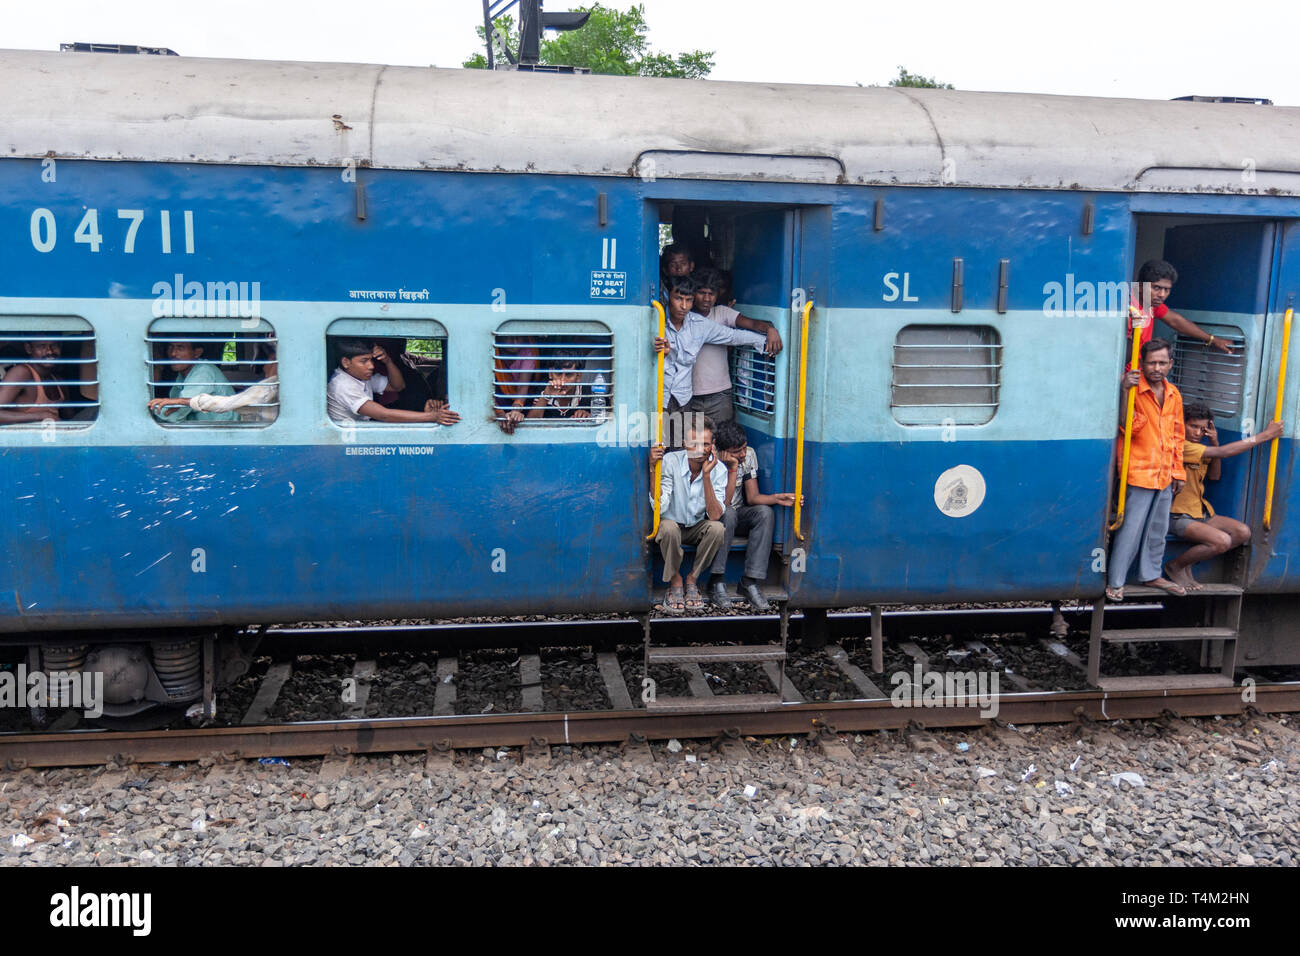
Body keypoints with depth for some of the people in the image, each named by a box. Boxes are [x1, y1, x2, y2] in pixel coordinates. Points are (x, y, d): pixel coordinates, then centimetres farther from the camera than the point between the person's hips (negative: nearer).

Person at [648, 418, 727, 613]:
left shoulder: (718, 469, -14)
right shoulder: (670, 461, -19)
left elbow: (715, 516, -25)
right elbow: (659, 507, -26)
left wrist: (706, 475, -32)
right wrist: (652, 468, -35)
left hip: (697, 528, 2)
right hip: (671, 524, -2)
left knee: (717, 528, -30)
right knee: (669, 528, -35)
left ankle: (692, 578, -9)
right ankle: (675, 580, -11)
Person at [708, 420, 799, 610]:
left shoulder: (748, 455, -8)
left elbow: (752, 497, -6)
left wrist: (777, 498, -24)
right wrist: (732, 469, -33)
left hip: (738, 516, 5)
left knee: (764, 512, -26)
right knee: (728, 514, -38)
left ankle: (751, 582, -26)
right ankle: (717, 582, -28)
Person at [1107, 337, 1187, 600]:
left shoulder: (1173, 394, 9)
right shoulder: (1134, 388, -11)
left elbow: (1177, 435, 16)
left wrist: (1178, 471, 15)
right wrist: (1125, 390, -35)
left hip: (1165, 475, 7)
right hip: (1139, 473, -7)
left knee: (1158, 529, 17)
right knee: (1131, 529, -6)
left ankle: (1151, 574, 31)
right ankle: (1115, 581, 3)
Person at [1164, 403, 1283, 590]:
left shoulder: (1199, 448, 13)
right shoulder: (1181, 446, -19)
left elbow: (1214, 476, 12)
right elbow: (1224, 452, -22)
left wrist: (1215, 443, -2)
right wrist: (1266, 435, -14)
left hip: (1200, 512, 10)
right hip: (1179, 516, -10)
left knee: (1243, 532, -5)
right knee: (1222, 541, -26)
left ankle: (1187, 564, 3)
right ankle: (1176, 567, -3)